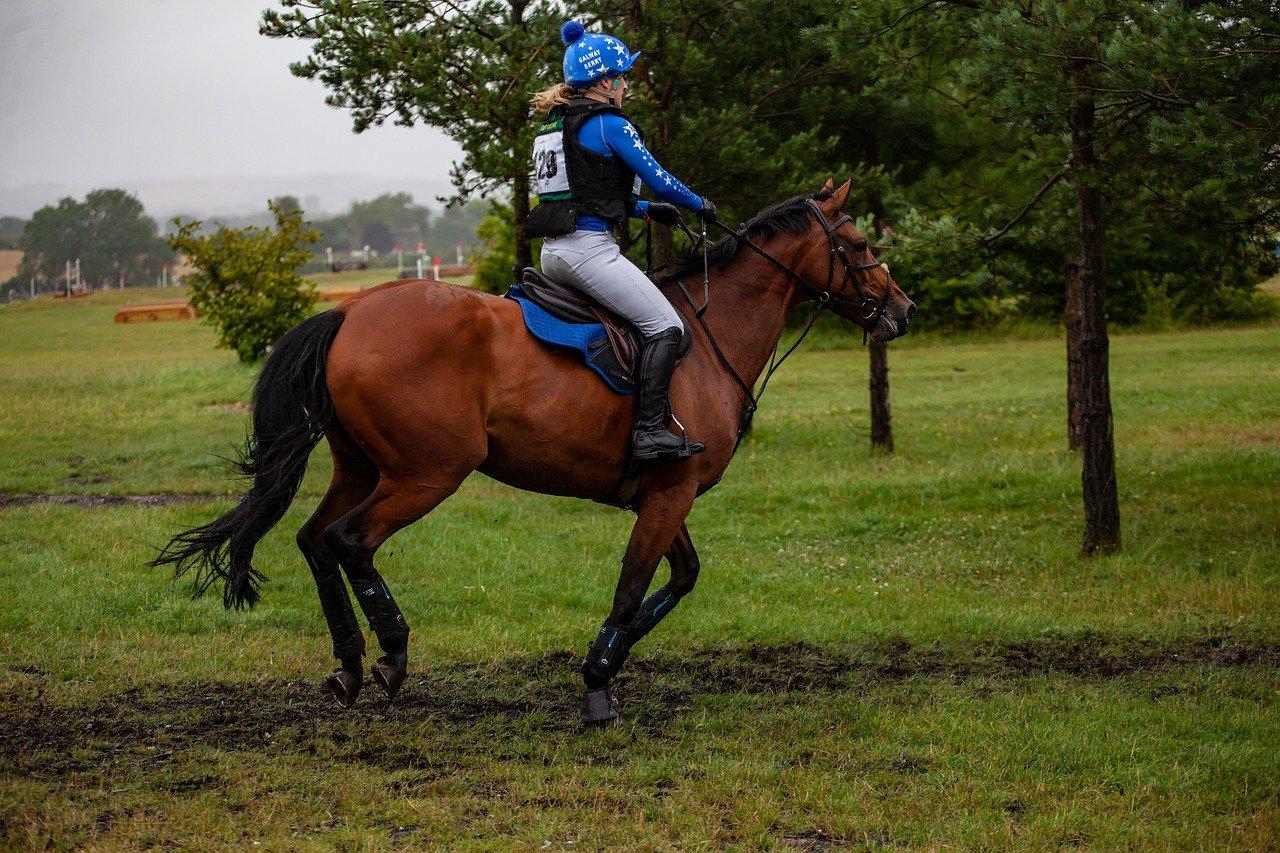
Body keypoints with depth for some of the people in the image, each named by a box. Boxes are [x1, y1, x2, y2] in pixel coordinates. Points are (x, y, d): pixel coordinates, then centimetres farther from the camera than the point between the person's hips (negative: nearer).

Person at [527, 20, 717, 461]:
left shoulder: (553, 124, 18)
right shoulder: (610, 125, -10)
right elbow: (657, 177, -6)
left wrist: (644, 208, 31)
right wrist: (699, 204, 12)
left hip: (553, 251, 10)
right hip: (588, 248, -10)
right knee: (665, 326, -9)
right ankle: (650, 430, -18)